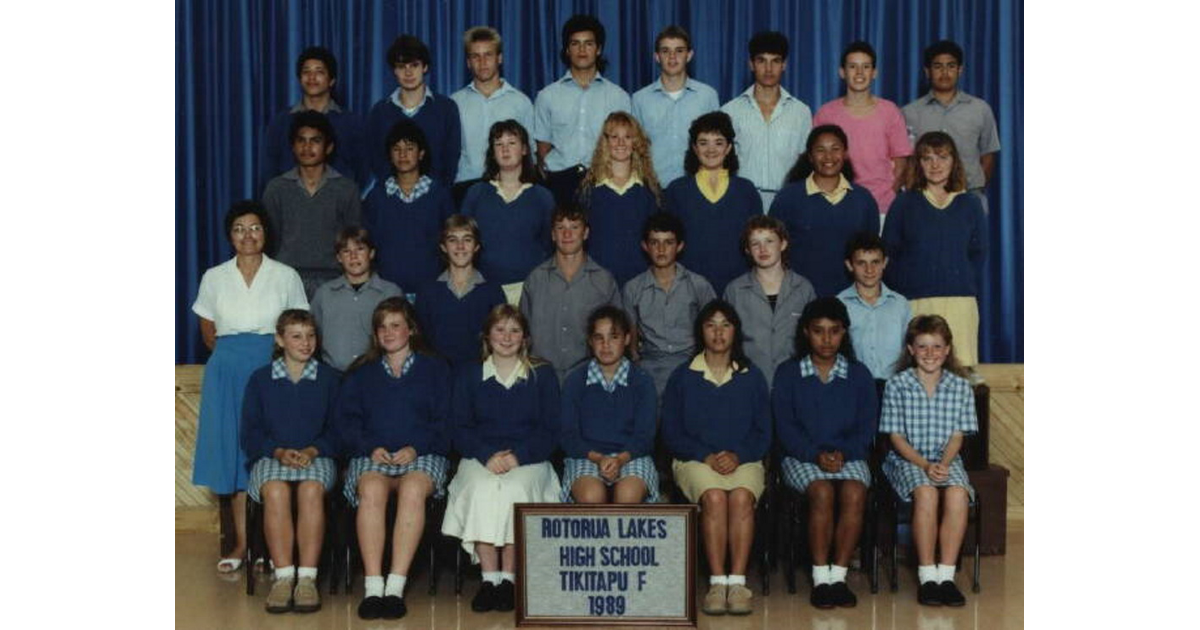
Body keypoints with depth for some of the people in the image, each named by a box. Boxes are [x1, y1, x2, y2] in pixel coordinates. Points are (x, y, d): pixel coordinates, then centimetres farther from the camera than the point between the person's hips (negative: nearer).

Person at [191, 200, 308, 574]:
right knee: (233, 453, 0)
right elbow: (208, 332, 15)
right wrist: (233, 354, 7)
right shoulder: (214, 278, 8)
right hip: (228, 372, 1)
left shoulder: (286, 276, 5)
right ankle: (242, 543, 5)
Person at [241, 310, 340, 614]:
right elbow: (250, 434, 9)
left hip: (317, 458, 0)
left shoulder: (329, 378, 14)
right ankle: (283, 577, -37)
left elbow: (337, 429, 7)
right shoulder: (260, 379, 15)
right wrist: (279, 452, -10)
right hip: (271, 457, 1)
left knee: (311, 490, -36)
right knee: (276, 491, -35)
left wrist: (312, 451, -12)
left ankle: (307, 578, -38)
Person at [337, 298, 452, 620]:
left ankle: (396, 587, -42)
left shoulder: (435, 369, 17)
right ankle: (372, 587, -42)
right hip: (371, 455, 1)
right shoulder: (361, 373, 23)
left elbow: (444, 421, 7)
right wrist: (371, 447, -9)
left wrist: (415, 448, -11)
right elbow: (347, 420, 11)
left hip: (423, 455, -1)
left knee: (413, 489, -37)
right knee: (372, 489, -36)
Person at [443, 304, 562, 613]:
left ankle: (509, 577, -27)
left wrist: (517, 456, -12)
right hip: (480, 459, 1)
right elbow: (461, 430, 7)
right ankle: (489, 578, -31)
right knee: (483, 489, -33)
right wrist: (488, 455, -13)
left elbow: (549, 431, 6)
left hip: (528, 460, -1)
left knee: (515, 490, -34)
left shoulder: (542, 374, 13)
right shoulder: (469, 376, 16)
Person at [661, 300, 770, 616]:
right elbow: (671, 434, 5)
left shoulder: (752, 377, 15)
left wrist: (738, 456, -10)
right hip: (696, 460, -1)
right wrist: (707, 457, -10)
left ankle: (737, 583, -36)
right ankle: (717, 584, -35)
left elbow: (764, 433, 10)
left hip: (744, 460, 1)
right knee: (714, 497, -33)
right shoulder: (682, 377, 11)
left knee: (741, 496, -33)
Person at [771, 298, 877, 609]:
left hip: (849, 456, 1)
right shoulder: (788, 373, 7)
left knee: (854, 492, -31)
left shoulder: (859, 375, 11)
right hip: (802, 456, -1)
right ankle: (820, 578, -27)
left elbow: (866, 428, 6)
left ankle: (838, 576, -26)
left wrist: (843, 453, -13)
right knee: (822, 491, -32)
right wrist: (816, 455, -16)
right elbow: (785, 426, -1)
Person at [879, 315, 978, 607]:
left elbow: (957, 436, 3)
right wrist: (925, 465, -16)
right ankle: (927, 576, -25)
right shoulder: (896, 385, -1)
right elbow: (897, 437, -3)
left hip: (946, 460, 2)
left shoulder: (961, 387, 5)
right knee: (926, 493, -33)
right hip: (907, 460, -2)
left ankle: (946, 574, -24)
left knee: (957, 494, -30)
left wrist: (943, 464, -15)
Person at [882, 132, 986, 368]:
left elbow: (978, 253, 17)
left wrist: (970, 285, 4)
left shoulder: (970, 205, 14)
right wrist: (898, 294, -1)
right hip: (915, 302, -1)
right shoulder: (904, 203, 10)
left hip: (960, 300, 1)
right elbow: (889, 253, 8)